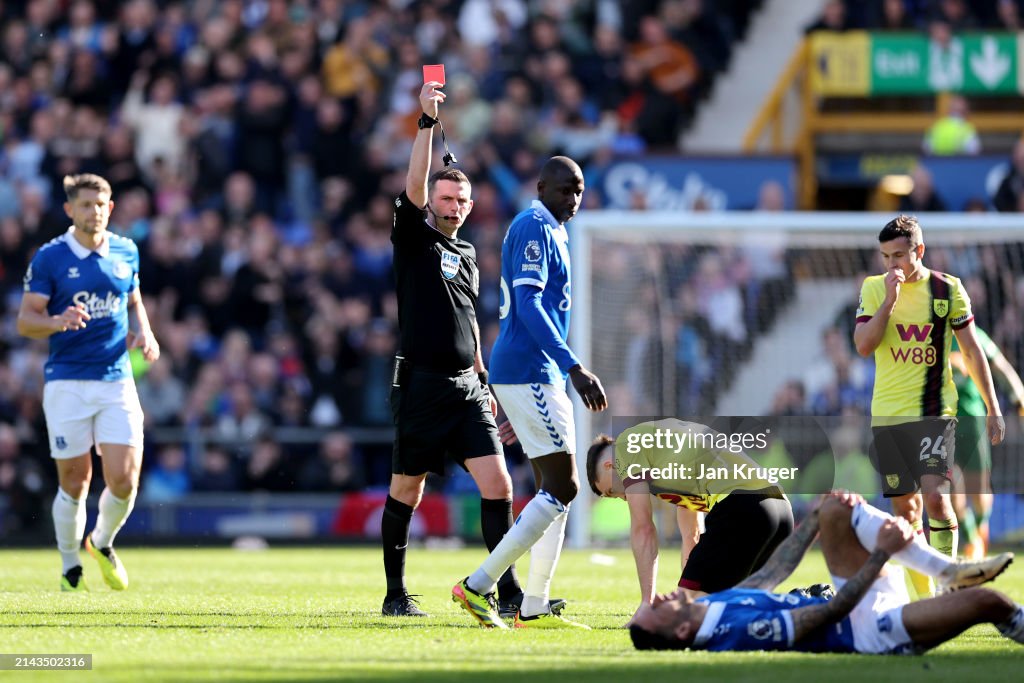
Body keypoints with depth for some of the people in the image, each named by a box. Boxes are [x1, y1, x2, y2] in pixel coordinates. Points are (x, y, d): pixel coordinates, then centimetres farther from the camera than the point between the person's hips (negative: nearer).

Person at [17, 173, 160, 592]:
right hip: (67, 382, -3)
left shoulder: (125, 252, 8)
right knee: (74, 483, 0)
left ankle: (102, 543, 23)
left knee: (124, 481, -7)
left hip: (117, 381, 3)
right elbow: (25, 320, -3)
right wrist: (58, 322, -24)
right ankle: (70, 569, 19)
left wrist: (144, 333, 3)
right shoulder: (49, 258, -4)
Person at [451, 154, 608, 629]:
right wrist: (574, 368, -29)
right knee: (561, 489, -11)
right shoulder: (534, 228, -11)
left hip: (540, 377, 10)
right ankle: (478, 586, -12)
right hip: (529, 374, -10)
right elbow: (528, 305, -22)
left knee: (557, 490, 10)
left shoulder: (551, 233, 21)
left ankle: (533, 608, 10)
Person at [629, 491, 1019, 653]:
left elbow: (772, 573, 13)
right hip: (870, 630, -10)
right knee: (985, 601, -27)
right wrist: (882, 552, -22)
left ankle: (949, 571, 7)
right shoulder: (744, 630, -31)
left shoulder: (709, 604, -2)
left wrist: (815, 518, 17)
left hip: (857, 607, 10)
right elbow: (831, 611, -27)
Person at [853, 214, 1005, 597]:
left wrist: (993, 409, 6)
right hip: (887, 414, 2)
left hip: (934, 411, -2)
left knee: (935, 497, -18)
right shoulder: (873, 288, 3)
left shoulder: (947, 290, 0)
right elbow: (863, 346, -9)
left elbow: (972, 351, 7)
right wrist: (890, 299, -17)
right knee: (905, 506, 5)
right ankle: (922, 598, 14)